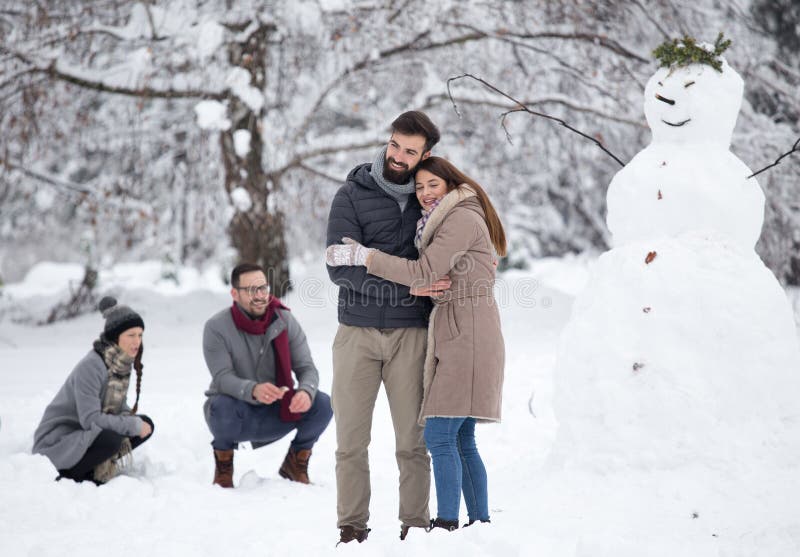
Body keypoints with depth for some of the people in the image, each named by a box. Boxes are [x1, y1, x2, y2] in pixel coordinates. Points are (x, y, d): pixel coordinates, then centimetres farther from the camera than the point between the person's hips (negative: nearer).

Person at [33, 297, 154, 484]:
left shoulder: (122, 364, 1)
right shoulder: (90, 366, -24)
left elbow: (121, 409, 10)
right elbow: (90, 419, -29)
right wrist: (134, 425, -21)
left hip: (86, 436, 9)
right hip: (56, 441, -9)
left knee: (146, 424, -2)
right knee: (111, 439, -33)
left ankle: (94, 472, -1)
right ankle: (66, 477, -12)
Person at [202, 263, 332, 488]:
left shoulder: (285, 321, -6)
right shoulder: (216, 327, -15)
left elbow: (307, 367, -11)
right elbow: (223, 377, -25)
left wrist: (306, 391, -37)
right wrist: (253, 390, -47)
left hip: (275, 415, 3)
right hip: (237, 415, -3)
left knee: (322, 404, -22)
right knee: (222, 406, -38)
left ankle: (296, 464, 5)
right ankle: (223, 464, -5)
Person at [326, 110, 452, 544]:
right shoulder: (352, 195, 0)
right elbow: (340, 268, -10)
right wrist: (406, 288, -18)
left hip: (410, 333, 1)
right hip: (357, 332, -1)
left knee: (412, 441, 0)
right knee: (351, 440, 1)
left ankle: (414, 524, 7)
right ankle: (352, 525, 9)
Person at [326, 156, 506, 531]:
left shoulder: (462, 219, -8)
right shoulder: (443, 222, 24)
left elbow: (426, 273, -16)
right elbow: (433, 278, 18)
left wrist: (361, 256, -14)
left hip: (467, 337, -10)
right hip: (454, 335, 10)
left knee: (439, 435, -13)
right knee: (461, 440, 10)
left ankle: (447, 524, -15)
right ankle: (481, 523, 12)